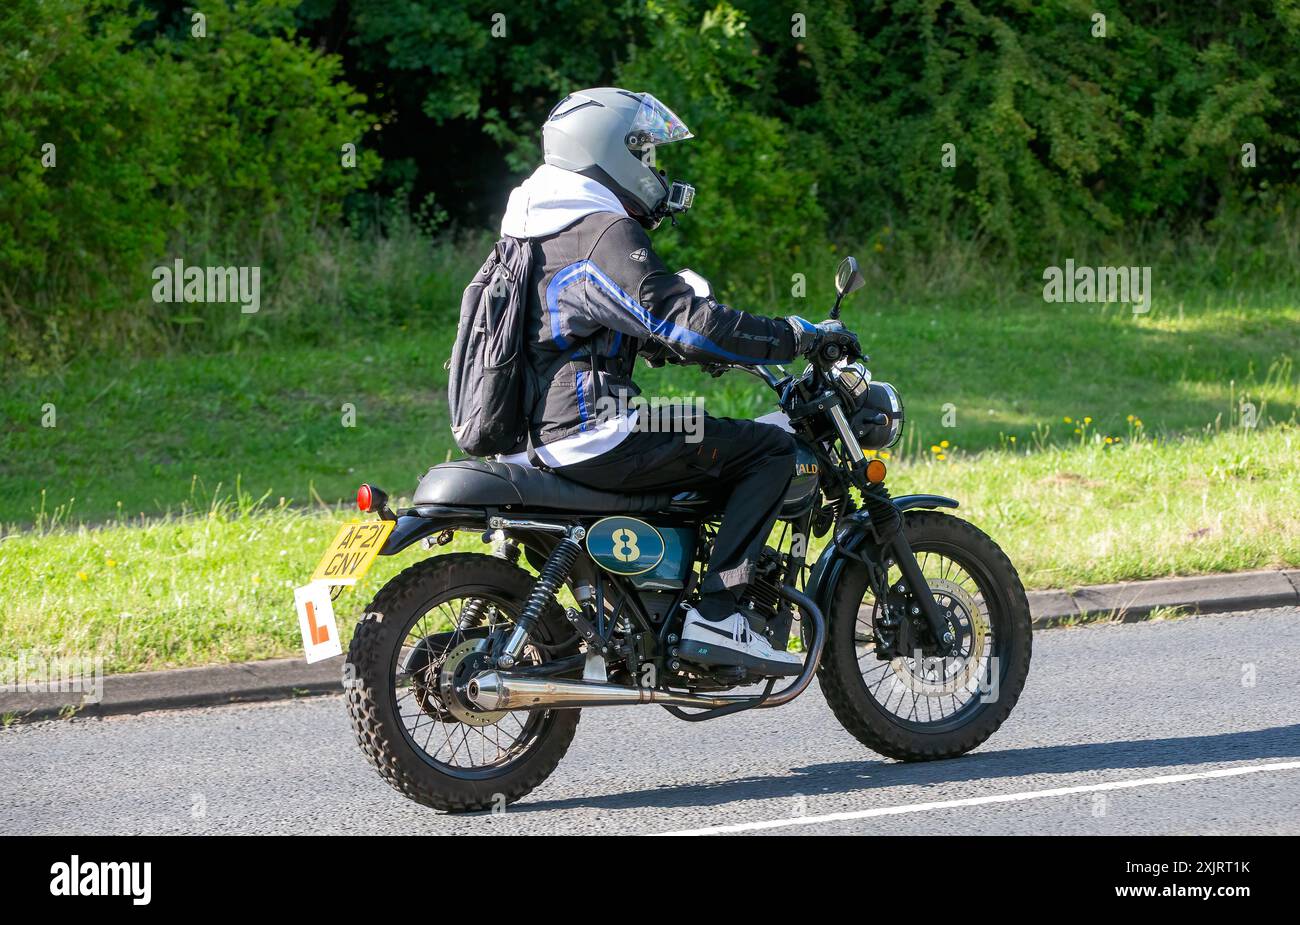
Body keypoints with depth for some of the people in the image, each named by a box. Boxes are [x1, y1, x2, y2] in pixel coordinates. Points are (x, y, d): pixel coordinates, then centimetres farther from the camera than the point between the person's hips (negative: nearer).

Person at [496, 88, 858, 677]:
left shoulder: (536, 230, 18)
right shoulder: (606, 235, -14)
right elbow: (686, 321, -21)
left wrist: (717, 351, 27)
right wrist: (801, 337, -13)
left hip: (537, 439, 10)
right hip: (594, 441, -10)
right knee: (770, 449, -6)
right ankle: (717, 614, -14)